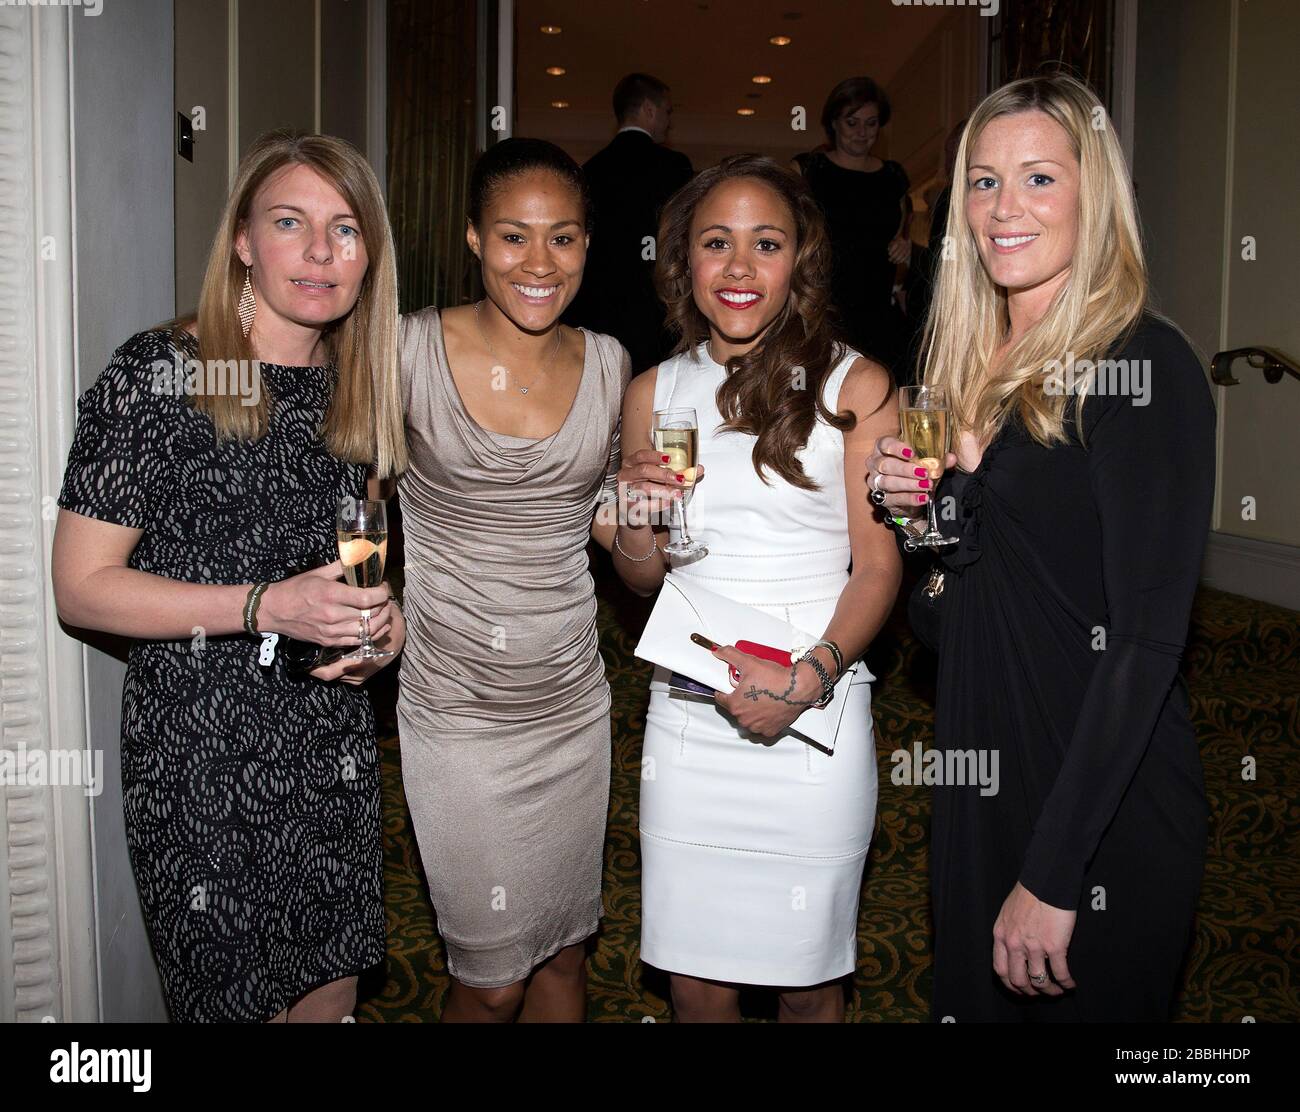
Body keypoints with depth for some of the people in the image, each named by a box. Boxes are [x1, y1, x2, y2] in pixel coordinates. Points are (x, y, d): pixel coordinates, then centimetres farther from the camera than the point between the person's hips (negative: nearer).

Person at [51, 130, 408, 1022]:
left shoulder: (360, 388, 7)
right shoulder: (159, 372, -11)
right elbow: (81, 586, -12)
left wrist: (390, 619, 0)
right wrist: (266, 607, -22)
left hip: (334, 751, 5)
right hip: (199, 758, -5)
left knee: (332, 988, 16)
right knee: (233, 998, 10)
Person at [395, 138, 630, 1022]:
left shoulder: (608, 362, 2)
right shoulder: (412, 350, -10)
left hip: (573, 701, 4)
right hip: (458, 709, -3)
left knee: (564, 952, 18)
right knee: (493, 979, 6)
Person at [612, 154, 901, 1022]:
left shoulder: (854, 386, -3)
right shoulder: (654, 392, 6)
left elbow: (878, 565, -4)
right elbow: (643, 579, 11)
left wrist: (807, 679, -18)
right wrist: (638, 523, -11)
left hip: (817, 720, -2)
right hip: (690, 718, 2)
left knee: (808, 982, 12)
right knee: (695, 982, 12)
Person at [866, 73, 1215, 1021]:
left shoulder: (1144, 364, -16)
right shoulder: (981, 361, 7)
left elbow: (1149, 638, -21)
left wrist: (1053, 874, -23)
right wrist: (917, 498, -5)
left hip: (1105, 807, -7)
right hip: (978, 777, 7)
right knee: (973, 994, 22)